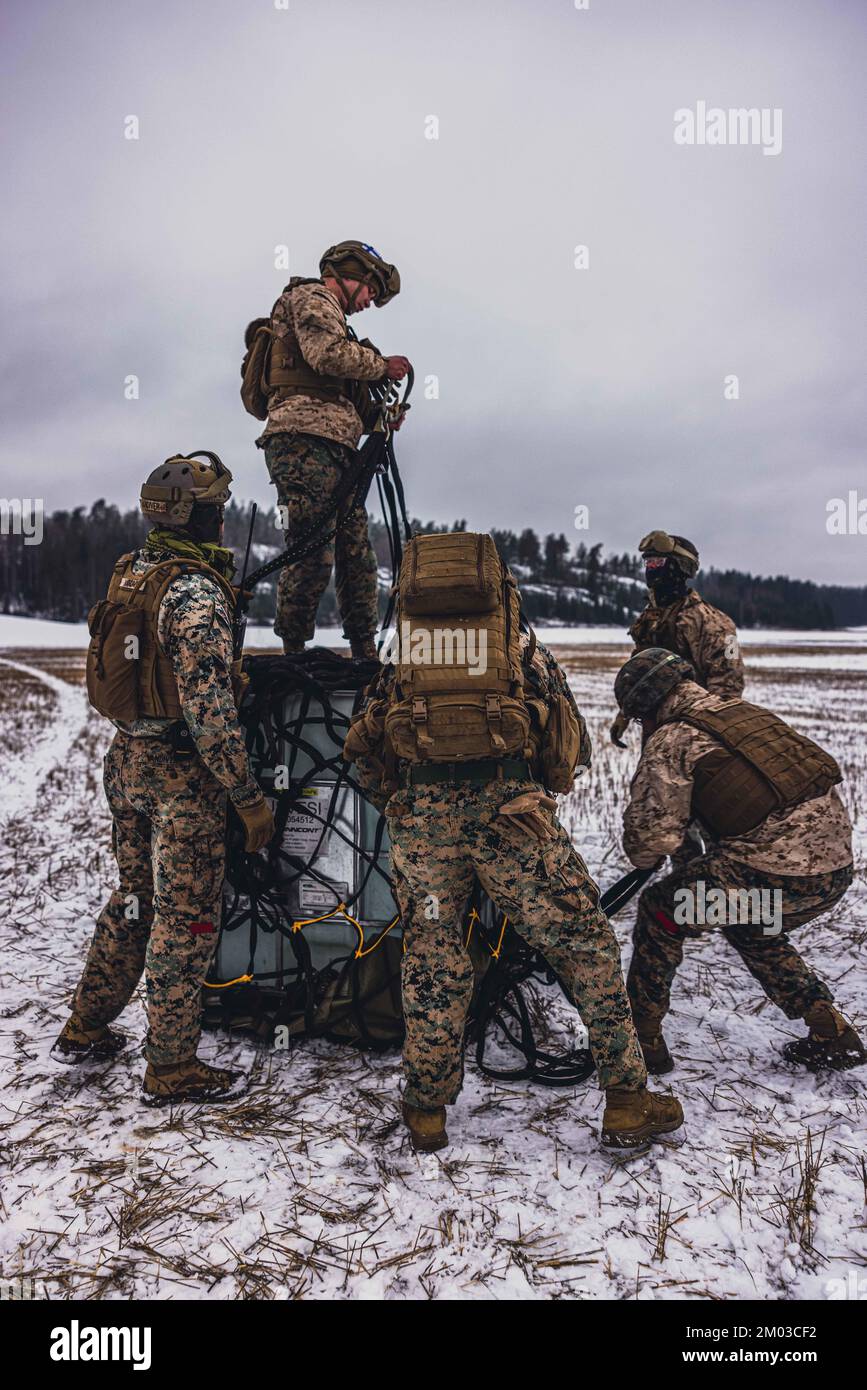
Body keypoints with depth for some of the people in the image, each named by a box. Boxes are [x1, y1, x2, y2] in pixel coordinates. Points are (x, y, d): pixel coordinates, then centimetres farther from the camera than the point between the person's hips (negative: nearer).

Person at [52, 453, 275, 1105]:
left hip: (127, 759, 9)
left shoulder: (128, 572, 8)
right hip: (181, 774, -9)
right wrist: (250, 796, -18)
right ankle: (171, 1067, 13)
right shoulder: (197, 592, -20)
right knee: (186, 915, 2)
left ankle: (85, 1029, 33)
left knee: (135, 896, 21)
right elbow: (208, 710, -24)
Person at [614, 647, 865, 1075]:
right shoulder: (745, 711, 20)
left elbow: (651, 834, -6)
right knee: (751, 929, 33)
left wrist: (642, 858, 16)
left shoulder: (669, 739, -3)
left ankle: (641, 1038, 18)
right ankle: (833, 1034, 30)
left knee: (658, 912, 12)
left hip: (775, 873, -8)